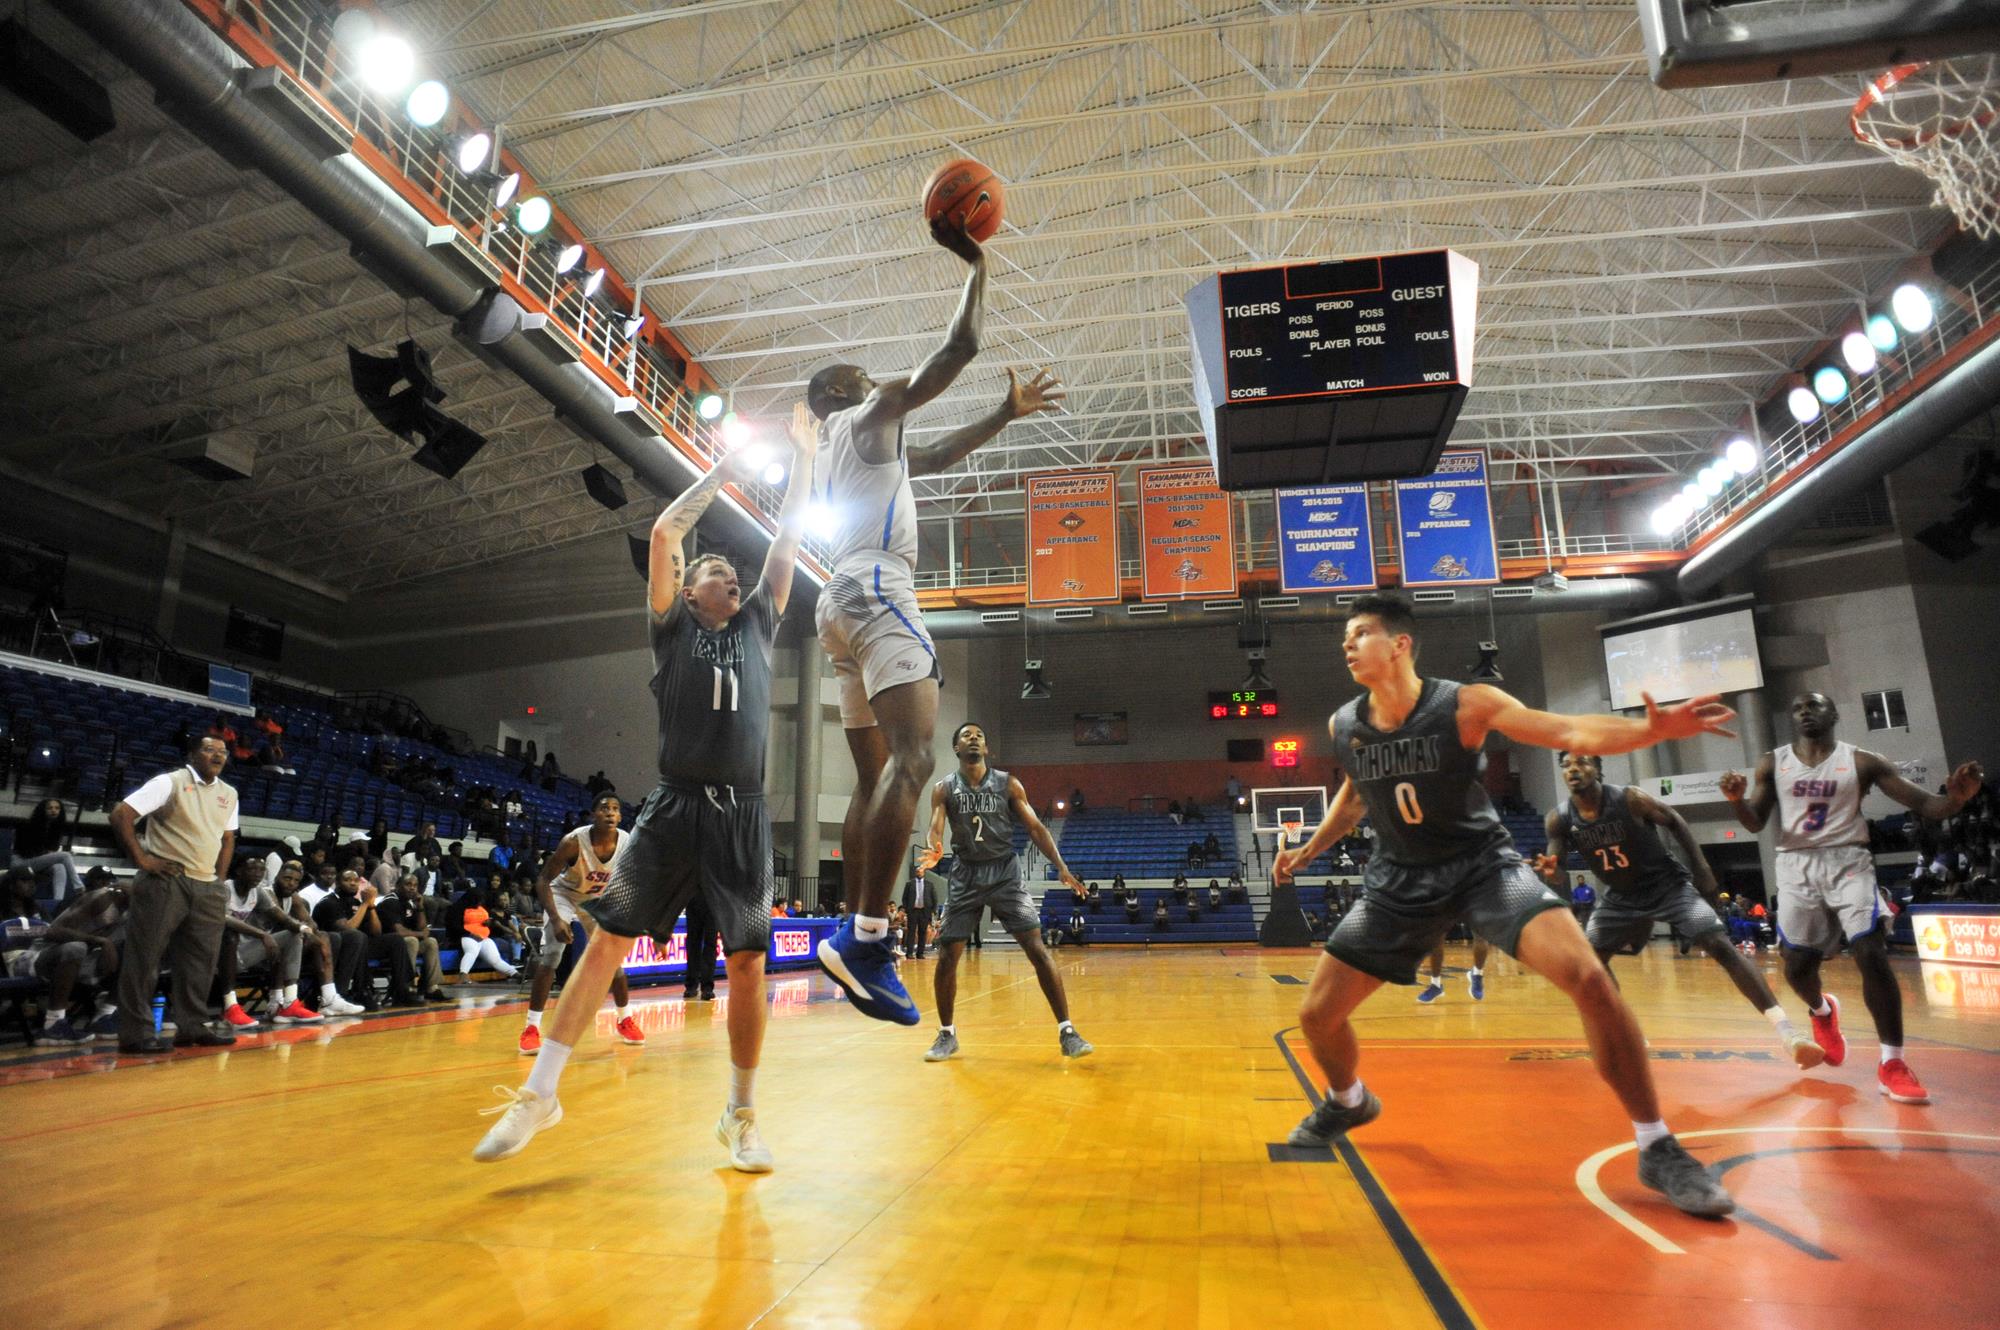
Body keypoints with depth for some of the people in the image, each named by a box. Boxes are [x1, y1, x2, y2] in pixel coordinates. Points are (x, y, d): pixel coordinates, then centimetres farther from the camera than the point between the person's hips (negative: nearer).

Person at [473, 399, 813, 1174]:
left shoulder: (756, 625, 16)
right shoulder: (673, 626, 10)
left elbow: (789, 538, 14)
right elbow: (663, 533, 0)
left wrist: (804, 455, 14)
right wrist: (724, 472, 8)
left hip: (742, 814, 2)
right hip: (673, 807, -2)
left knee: (748, 962, 1)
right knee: (608, 940, -2)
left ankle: (741, 1115, 14)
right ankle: (539, 1094, 11)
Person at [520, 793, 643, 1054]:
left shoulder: (629, 844, -24)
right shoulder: (574, 842, -33)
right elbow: (543, 880, -26)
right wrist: (556, 919, -38)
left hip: (597, 899, 4)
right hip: (564, 894, -3)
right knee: (551, 955, -21)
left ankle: (625, 1021, 23)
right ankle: (531, 1028, -13)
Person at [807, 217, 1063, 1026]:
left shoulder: (860, 444, 31)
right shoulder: (873, 413, 5)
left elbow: (939, 456, 41)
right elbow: (959, 349, -3)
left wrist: (1006, 414, 37)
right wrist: (976, 264, 10)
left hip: (844, 601, 10)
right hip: (875, 591, -10)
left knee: (875, 778, 6)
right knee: (912, 756, -24)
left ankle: (860, 945, 4)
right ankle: (867, 936, -33)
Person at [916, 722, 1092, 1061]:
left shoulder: (1008, 784, 0)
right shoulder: (944, 789, 1)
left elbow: (1035, 827, 0)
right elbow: (935, 830, -11)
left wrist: (1061, 866, -11)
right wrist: (935, 850, -36)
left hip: (1005, 874, -1)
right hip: (966, 877, 1)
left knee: (1038, 950, -12)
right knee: (946, 958, -1)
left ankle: (1066, 1032, -5)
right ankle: (947, 1034, 20)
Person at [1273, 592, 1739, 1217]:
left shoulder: (1465, 704, -17)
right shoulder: (1343, 727, -5)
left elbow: (1570, 730, -23)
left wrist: (1653, 728, -40)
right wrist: (1309, 849, 14)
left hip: (1483, 863, -3)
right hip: (1401, 880, 3)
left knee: (1589, 979, -26)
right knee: (1317, 1013, 0)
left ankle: (1657, 1149, -5)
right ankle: (1349, 1102, 34)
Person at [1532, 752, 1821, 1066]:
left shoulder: (1629, 799, -24)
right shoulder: (1559, 819, -16)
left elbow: (1675, 823, -6)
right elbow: (1560, 878, -10)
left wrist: (1701, 872, -7)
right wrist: (1550, 872, -35)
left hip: (1667, 885, -4)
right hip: (1621, 896, 4)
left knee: (1720, 946, -19)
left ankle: (1785, 1031, -19)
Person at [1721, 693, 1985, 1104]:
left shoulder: (1862, 761, 0)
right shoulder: (1772, 763, 4)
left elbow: (1924, 805, -2)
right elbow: (1755, 824, 2)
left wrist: (1955, 798, -25)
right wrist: (1736, 800, -20)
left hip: (1847, 863, -1)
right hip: (1796, 867, 2)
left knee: (1872, 956, -16)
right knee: (1797, 967, 4)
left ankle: (1891, 1064, -4)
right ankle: (1823, 1012, 40)